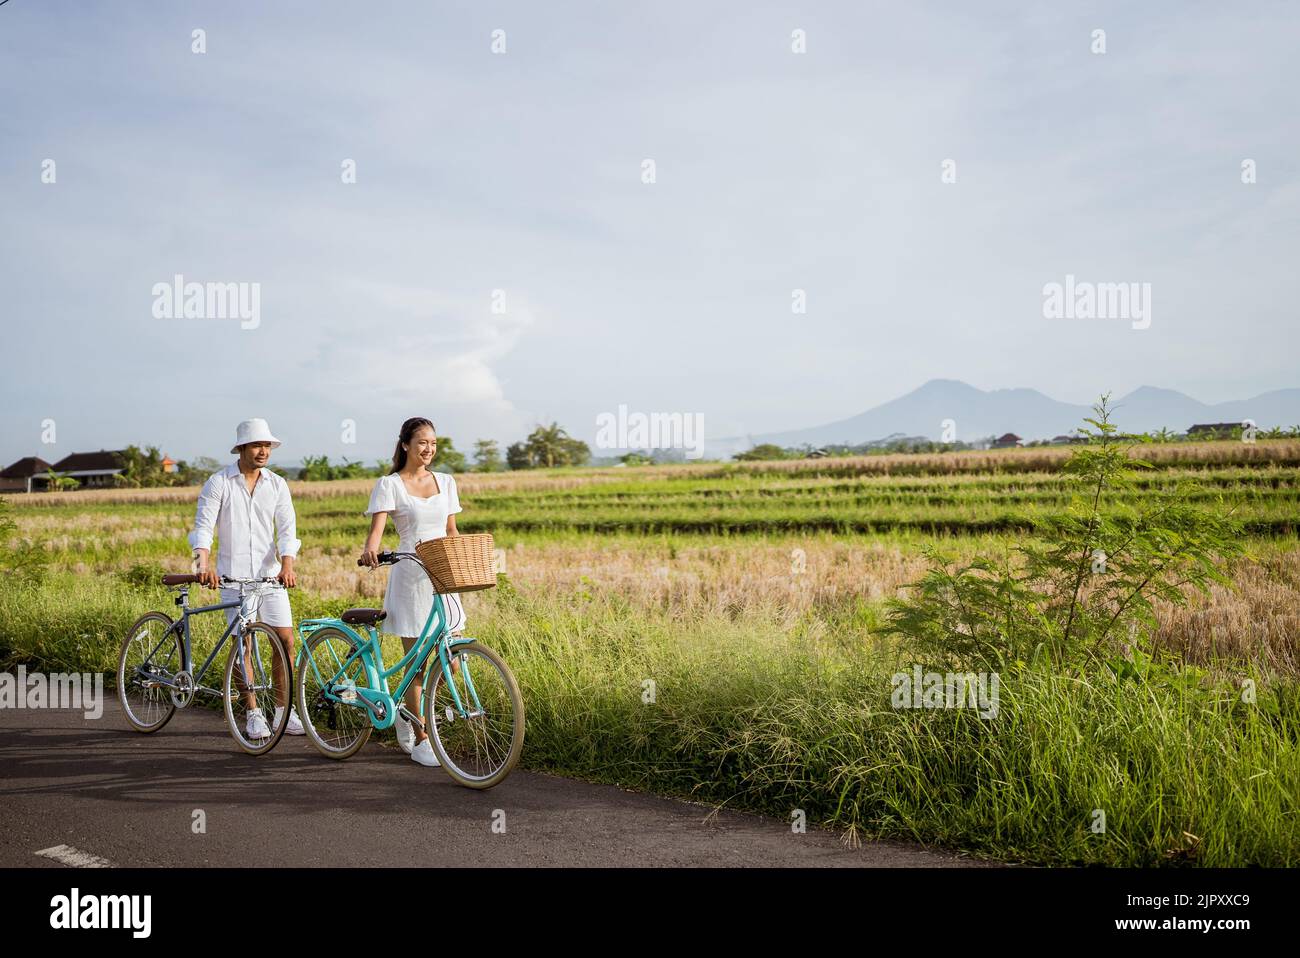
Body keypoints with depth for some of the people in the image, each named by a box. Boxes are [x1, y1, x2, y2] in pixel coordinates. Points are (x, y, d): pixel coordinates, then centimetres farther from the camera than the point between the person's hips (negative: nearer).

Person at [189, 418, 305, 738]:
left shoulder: (277, 484, 6)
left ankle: (284, 711, 11)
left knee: (286, 640, -1)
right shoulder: (219, 482, -2)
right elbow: (203, 525, -10)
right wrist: (204, 564, -26)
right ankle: (253, 714, 11)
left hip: (270, 574, 3)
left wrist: (287, 565, -17)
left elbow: (287, 528, 0)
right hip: (233, 575, -2)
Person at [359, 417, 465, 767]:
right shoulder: (389, 485, -4)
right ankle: (420, 740, 10)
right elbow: (377, 528, -17)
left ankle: (408, 714, 27)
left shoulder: (445, 481, 11)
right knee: (417, 663, -1)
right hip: (410, 576, -5)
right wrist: (370, 549, -37)